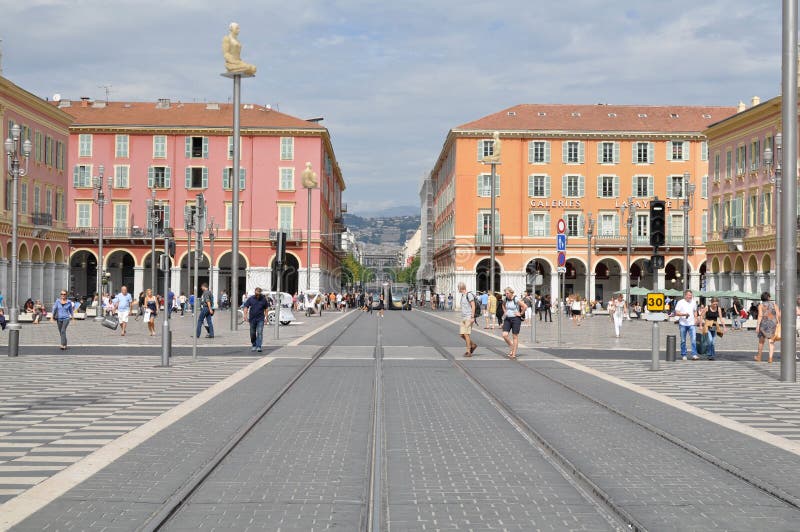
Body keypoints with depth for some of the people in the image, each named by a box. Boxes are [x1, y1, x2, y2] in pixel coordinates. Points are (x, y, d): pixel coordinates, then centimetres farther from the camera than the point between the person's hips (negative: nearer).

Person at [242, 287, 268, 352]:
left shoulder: (264, 299, 1)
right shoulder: (250, 299, 0)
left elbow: (266, 308, 9)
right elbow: (246, 307, -1)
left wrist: (266, 316, 2)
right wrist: (245, 315, -14)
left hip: (260, 319, -1)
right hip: (252, 319, 1)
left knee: (260, 333, -11)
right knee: (252, 333, 10)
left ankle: (258, 347, -12)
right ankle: (254, 345, 26)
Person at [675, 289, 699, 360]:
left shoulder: (693, 303, 11)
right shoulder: (680, 302, -3)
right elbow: (676, 313, -8)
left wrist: (695, 319, 8)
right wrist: (684, 314, -22)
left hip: (692, 324, 3)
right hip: (683, 324, -2)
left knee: (694, 340, -9)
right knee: (683, 341, 5)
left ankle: (694, 355, -11)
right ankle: (683, 355, 14)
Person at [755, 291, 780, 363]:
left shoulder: (761, 305, -2)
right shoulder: (774, 305, 6)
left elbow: (760, 316, -11)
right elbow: (778, 315, -2)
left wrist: (757, 326, -12)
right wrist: (778, 325, 3)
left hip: (764, 324, -1)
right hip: (773, 324, 1)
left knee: (761, 341, 14)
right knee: (771, 342, 2)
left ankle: (759, 357, 26)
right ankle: (770, 358, -9)